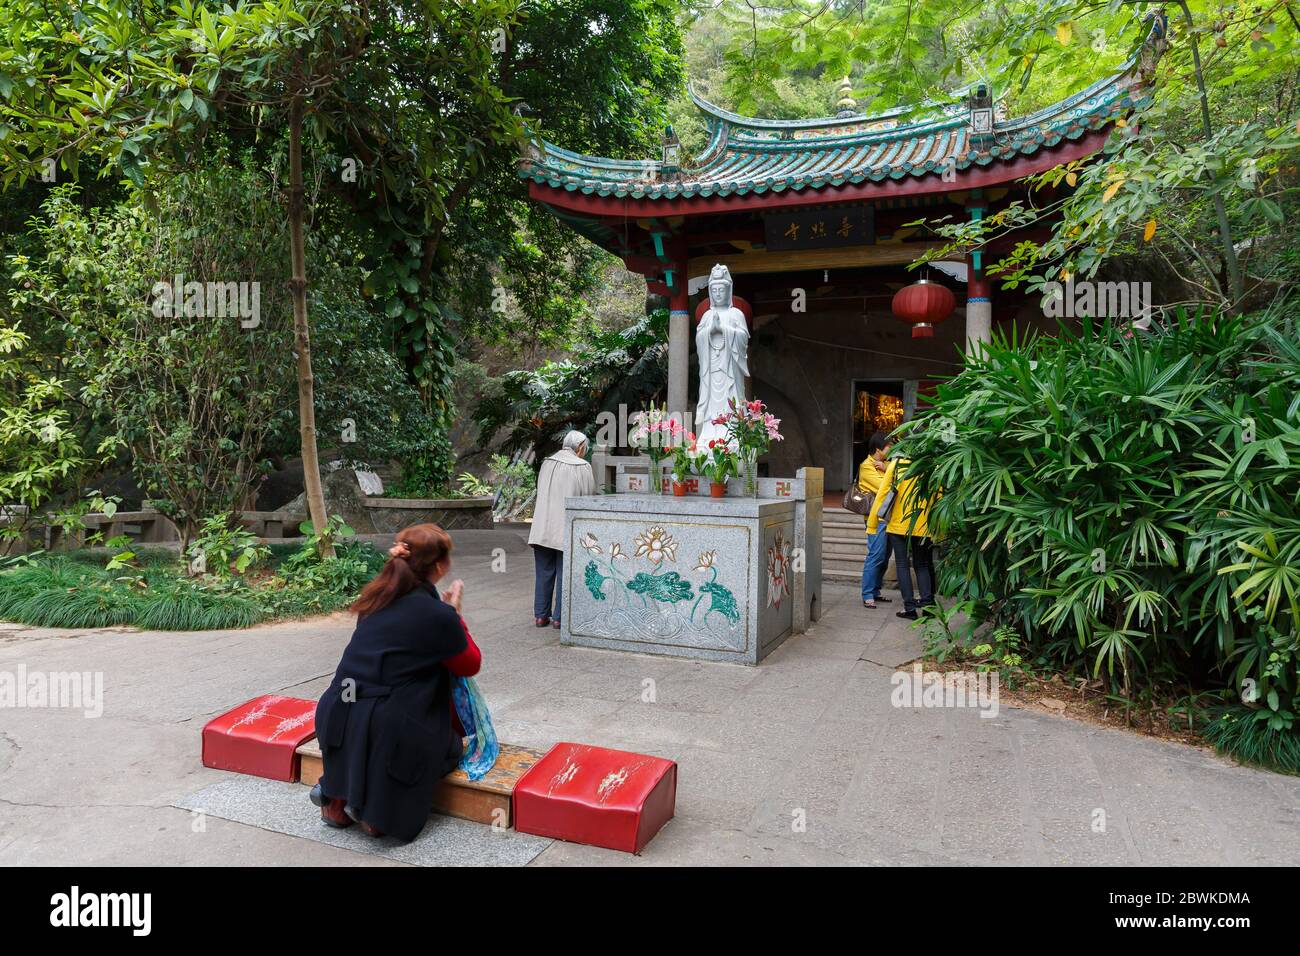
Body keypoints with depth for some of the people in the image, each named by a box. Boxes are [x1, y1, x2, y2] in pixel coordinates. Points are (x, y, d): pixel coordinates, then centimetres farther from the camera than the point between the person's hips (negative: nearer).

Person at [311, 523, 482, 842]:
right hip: (387, 730, -7)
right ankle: (380, 803, 1)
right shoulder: (438, 616, -15)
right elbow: (470, 665, 1)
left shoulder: (378, 596, 5)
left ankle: (338, 793, 16)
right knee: (452, 743, 23)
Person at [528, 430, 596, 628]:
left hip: (542, 528, 5)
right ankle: (559, 617, 10)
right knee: (564, 574, 5)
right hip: (567, 529, -4)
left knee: (544, 573, 12)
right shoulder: (583, 467, -7)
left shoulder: (546, 463, 7)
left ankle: (540, 615, 18)